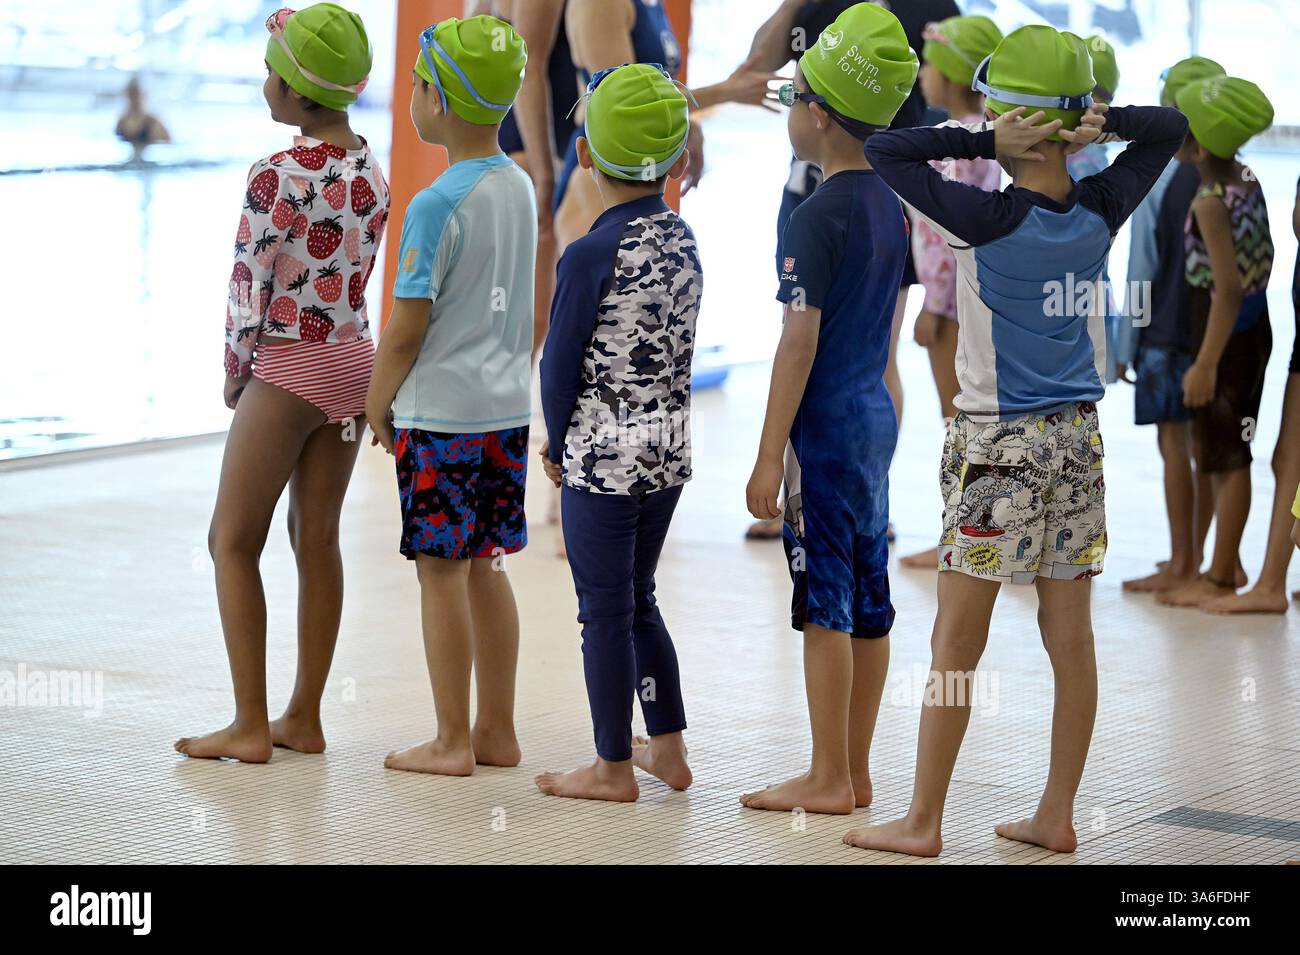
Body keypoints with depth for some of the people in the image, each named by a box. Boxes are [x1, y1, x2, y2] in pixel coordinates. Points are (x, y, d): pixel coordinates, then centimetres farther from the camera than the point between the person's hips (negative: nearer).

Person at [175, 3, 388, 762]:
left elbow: (251, 284, -14)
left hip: (288, 369, -7)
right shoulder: (370, 173, 3)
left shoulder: (278, 177, -18)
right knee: (318, 537, 13)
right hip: (354, 360, 7)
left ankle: (250, 727, 2)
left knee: (234, 541, 3)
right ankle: (304, 718, 18)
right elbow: (353, 276, 6)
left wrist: (236, 371, 1)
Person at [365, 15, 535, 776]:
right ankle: (496, 731, 21)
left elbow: (407, 327, -15)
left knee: (442, 572, 1)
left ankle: (452, 742, 7)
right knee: (486, 567, 15)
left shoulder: (436, 205, -17)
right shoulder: (521, 188, 6)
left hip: (440, 411, -8)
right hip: (508, 407, 8)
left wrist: (377, 403, -2)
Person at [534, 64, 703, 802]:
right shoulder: (684, 241, 2)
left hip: (604, 456, -7)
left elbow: (561, 362, -12)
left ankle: (615, 769, 13)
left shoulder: (591, 255, -18)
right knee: (638, 599, 20)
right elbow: (676, 346, 8)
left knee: (606, 611, 4)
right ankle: (667, 748, 26)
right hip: (671, 450, 7)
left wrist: (558, 447, 3)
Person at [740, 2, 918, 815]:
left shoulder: (819, 216, -16)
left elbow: (800, 343, -18)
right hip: (877, 414, 9)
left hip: (827, 423, -9)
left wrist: (771, 456, -16)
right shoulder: (890, 206, 10)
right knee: (868, 601, 11)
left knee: (826, 603, -3)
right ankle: (855, 772, 18)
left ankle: (828, 780, 2)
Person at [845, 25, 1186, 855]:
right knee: (1071, 638, 9)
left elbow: (883, 152, -15)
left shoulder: (992, 221, -17)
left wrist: (987, 143, -16)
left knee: (956, 647, 2)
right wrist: (1100, 125, -4)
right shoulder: (1102, 213, -2)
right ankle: (1057, 816, 16)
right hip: (1078, 441, 6)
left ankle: (924, 823, 8)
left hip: (999, 445, -5)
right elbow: (1171, 127, 15)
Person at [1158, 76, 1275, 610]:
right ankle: (1227, 564, 28)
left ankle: (1220, 579, 9)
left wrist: (1205, 363, -22)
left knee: (1225, 460, 1)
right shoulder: (1248, 181, 3)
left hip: (1224, 337, -9)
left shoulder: (1210, 201, -21)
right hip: (1254, 330, 9)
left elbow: (1227, 286, -24)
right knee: (1227, 456, 18)